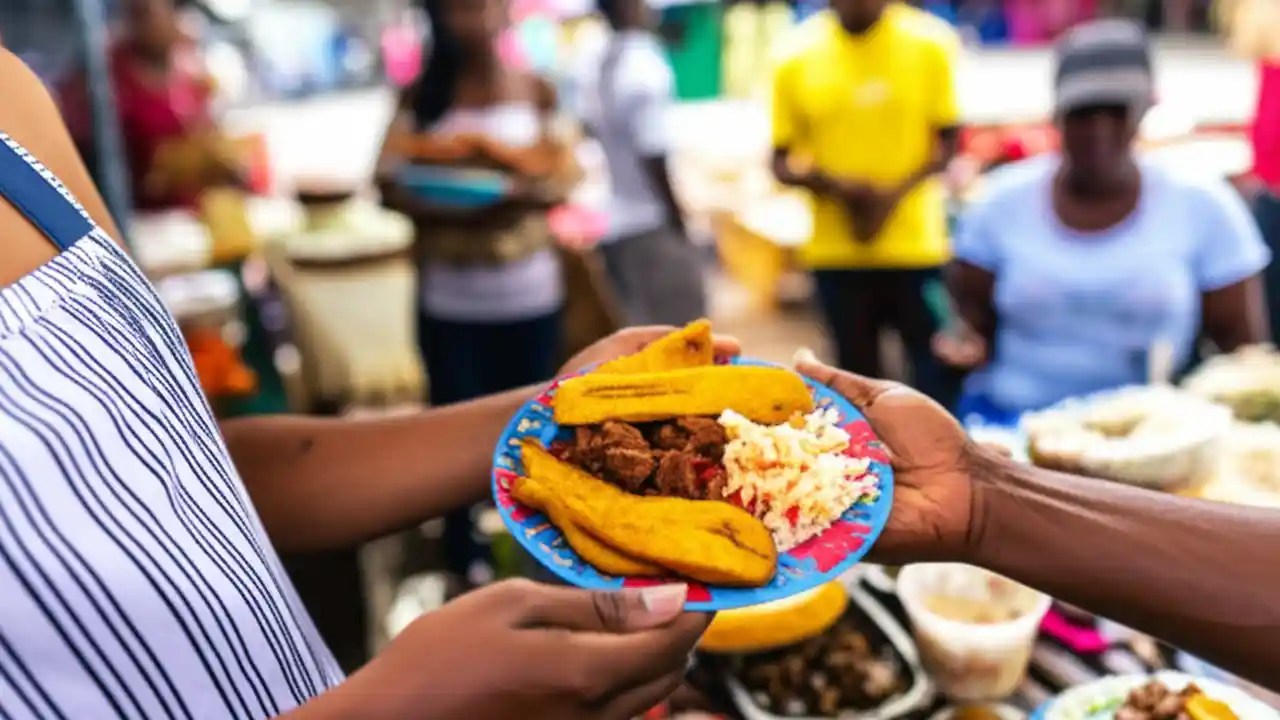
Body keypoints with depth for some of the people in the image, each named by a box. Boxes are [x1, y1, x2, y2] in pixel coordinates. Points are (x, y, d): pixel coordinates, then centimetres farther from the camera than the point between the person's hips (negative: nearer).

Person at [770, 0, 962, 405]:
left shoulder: (930, 43, -1)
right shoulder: (798, 56, 0)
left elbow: (947, 141, 1)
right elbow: (782, 162, 2)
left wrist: (894, 195, -15)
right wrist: (836, 186, -16)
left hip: (916, 246, -1)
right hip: (836, 251, 1)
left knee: (934, 369, 2)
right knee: (857, 371, 11)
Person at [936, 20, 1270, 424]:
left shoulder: (1204, 209, 3)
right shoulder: (1006, 201, 3)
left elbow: (1242, 341, 7)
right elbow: (971, 310, 10)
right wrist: (967, 343, -10)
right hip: (1009, 418, -1)